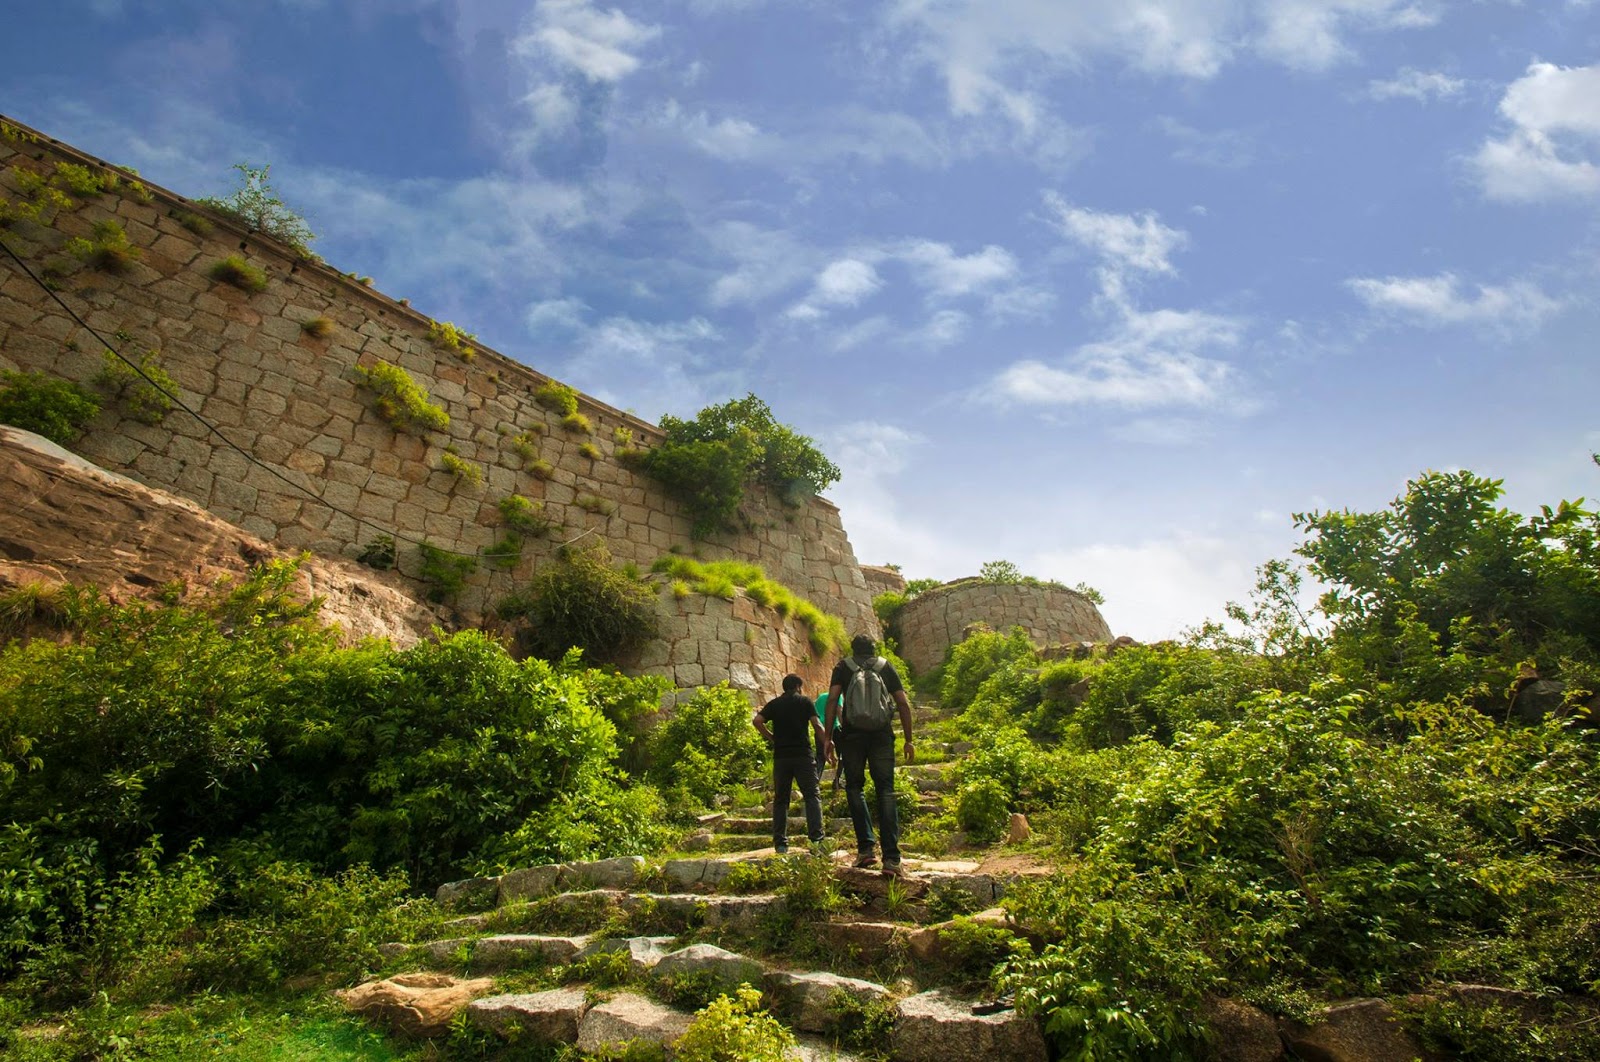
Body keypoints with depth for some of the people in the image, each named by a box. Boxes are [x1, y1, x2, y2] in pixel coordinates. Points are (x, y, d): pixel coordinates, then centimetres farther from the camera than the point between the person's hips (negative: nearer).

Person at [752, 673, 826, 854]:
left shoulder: (774, 704, 10)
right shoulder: (805, 701, 4)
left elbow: (756, 721, -4)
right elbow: (817, 725, -5)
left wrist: (771, 737, 5)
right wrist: (826, 743, 6)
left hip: (781, 756, 2)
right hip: (803, 754, -2)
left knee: (780, 800, 8)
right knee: (812, 796, 0)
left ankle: (780, 842, 4)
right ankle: (816, 838, -13)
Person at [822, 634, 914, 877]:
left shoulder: (843, 667, 12)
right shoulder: (887, 667, 16)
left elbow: (832, 700, -1)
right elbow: (903, 704, 8)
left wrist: (827, 737, -1)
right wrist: (908, 740, 11)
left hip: (852, 733, -1)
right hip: (881, 734, 1)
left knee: (854, 788, 13)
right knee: (885, 792, 0)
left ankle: (865, 848, 2)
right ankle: (891, 858, -10)